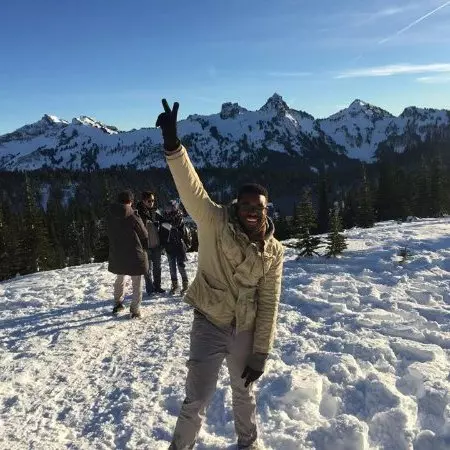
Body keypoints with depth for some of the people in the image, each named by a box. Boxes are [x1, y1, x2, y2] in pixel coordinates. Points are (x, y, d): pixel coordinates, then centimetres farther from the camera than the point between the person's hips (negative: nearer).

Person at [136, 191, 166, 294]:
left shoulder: (156, 211, 4)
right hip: (146, 246, -5)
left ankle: (157, 286, 29)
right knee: (148, 268, 5)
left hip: (156, 244, 5)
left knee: (157, 266, 15)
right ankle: (150, 288, 18)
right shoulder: (139, 213, -12)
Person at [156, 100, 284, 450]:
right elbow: (192, 190, -32)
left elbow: (269, 305, -4)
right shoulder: (215, 222, -15)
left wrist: (260, 354, -4)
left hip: (245, 330, 3)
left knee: (244, 393, 24)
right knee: (197, 398, 4)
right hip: (209, 323, -3)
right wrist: (173, 145, -47)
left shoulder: (273, 251, -7)